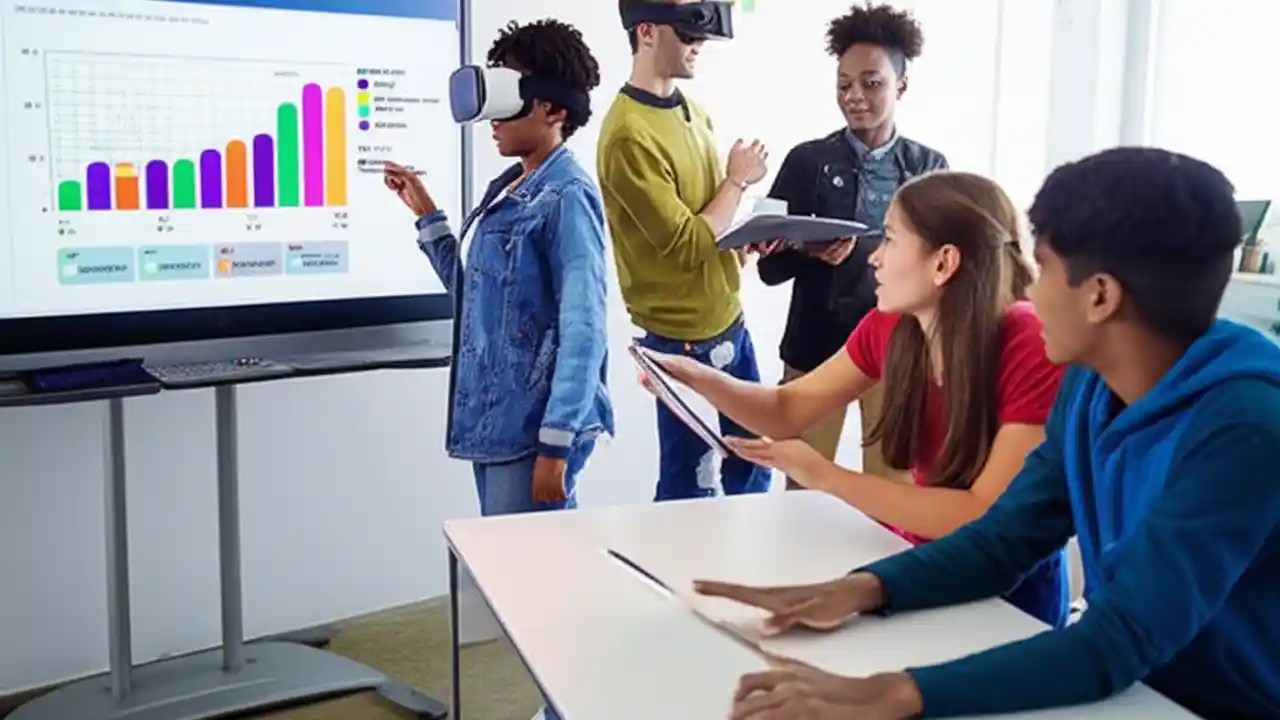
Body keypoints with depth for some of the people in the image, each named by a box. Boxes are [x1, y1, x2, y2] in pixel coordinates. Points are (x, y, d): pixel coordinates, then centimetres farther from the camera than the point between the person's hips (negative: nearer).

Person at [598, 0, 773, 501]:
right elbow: (687, 245, -21)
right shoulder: (629, 134, -22)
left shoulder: (693, 113, 8)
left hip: (729, 320, 9)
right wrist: (738, 180, -10)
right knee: (689, 482, 7)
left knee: (752, 462, 20)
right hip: (683, 337, -9)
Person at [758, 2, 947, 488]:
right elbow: (771, 266, -1)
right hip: (818, 343, -1)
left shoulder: (929, 167, 3)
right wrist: (812, 250, -22)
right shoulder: (807, 160, 0)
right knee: (804, 485, 7)